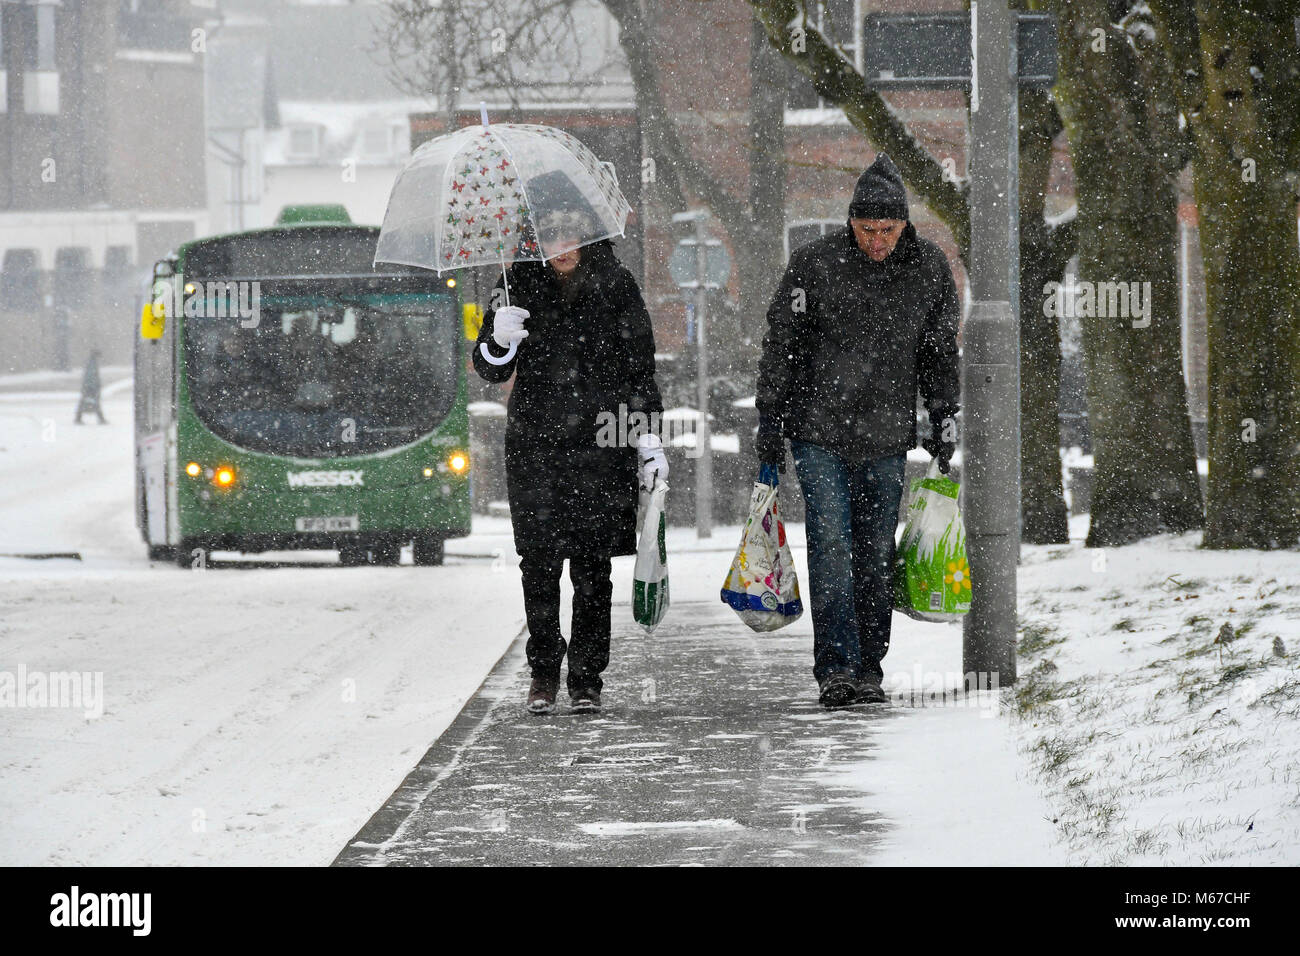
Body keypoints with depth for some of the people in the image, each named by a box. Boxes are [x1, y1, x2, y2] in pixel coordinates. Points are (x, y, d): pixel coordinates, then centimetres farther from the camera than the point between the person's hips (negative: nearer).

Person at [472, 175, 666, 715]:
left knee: (591, 568, -2)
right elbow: (491, 371, 5)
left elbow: (639, 368, 10)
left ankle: (587, 678, 5)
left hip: (600, 444, -1)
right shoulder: (521, 285, 5)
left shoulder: (614, 286, 4)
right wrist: (499, 341, -17)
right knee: (540, 564, -4)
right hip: (535, 444, 1)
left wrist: (648, 438, 3)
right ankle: (543, 674, 7)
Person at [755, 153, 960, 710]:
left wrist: (945, 424, 12)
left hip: (887, 439, 2)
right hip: (819, 434, -2)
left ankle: (869, 670, 14)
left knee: (876, 558, 6)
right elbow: (781, 347, 0)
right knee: (832, 548, -10)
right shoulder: (814, 265, -7)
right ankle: (835, 669, -10)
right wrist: (769, 429, 1)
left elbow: (940, 353, 14)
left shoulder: (929, 268, 2)